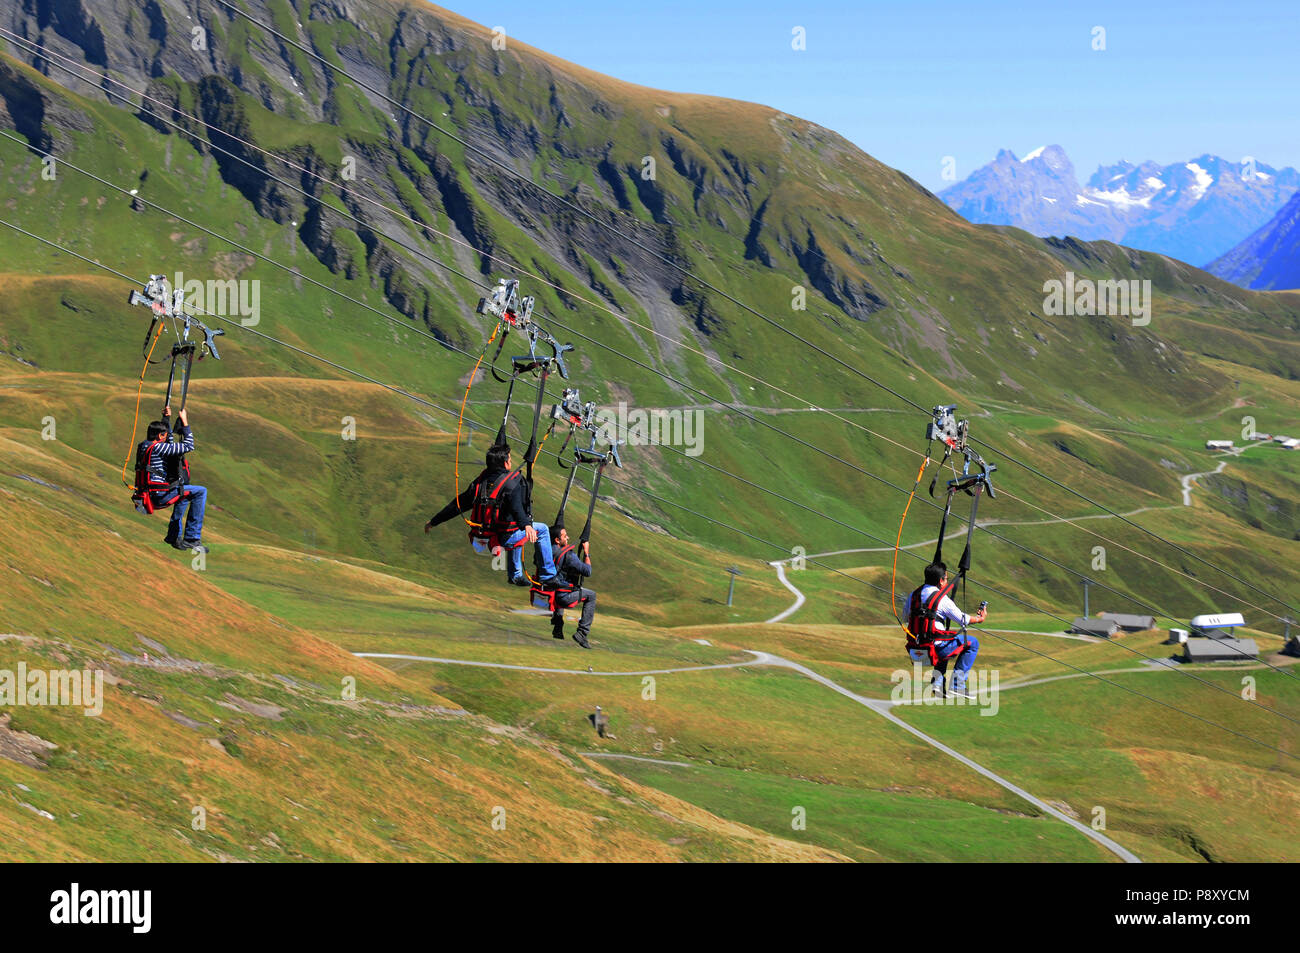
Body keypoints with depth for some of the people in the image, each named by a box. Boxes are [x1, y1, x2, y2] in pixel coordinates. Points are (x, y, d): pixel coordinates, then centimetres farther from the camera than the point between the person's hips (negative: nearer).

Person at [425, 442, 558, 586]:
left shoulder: (480, 482, 4)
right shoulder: (512, 482, -14)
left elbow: (458, 504, 9)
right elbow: (516, 507, -34)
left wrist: (433, 521, 19)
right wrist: (526, 525, -51)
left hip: (484, 536, 7)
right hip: (505, 539, -7)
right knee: (542, 529, 13)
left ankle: (515, 575, 42)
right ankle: (548, 577, 15)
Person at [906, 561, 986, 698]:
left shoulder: (914, 595, 8)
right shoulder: (942, 599, -10)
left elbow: (907, 617, 22)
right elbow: (963, 620, 1)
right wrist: (980, 618, 22)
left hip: (913, 652, 7)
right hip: (932, 650, -7)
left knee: (944, 643, 37)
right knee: (972, 643, 10)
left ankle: (938, 681, 20)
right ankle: (957, 684, 5)